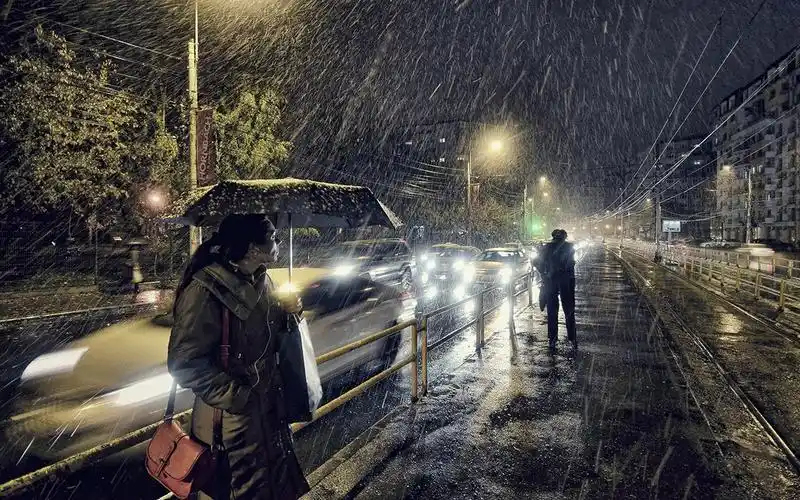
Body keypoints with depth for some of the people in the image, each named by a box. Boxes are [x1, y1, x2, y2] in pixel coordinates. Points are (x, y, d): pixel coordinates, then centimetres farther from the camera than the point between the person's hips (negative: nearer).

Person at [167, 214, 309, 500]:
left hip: (268, 404, 8)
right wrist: (236, 398, -22)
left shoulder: (259, 280, 0)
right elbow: (184, 364, -24)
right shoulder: (204, 291, -25)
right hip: (230, 419, -7)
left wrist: (285, 311, -7)